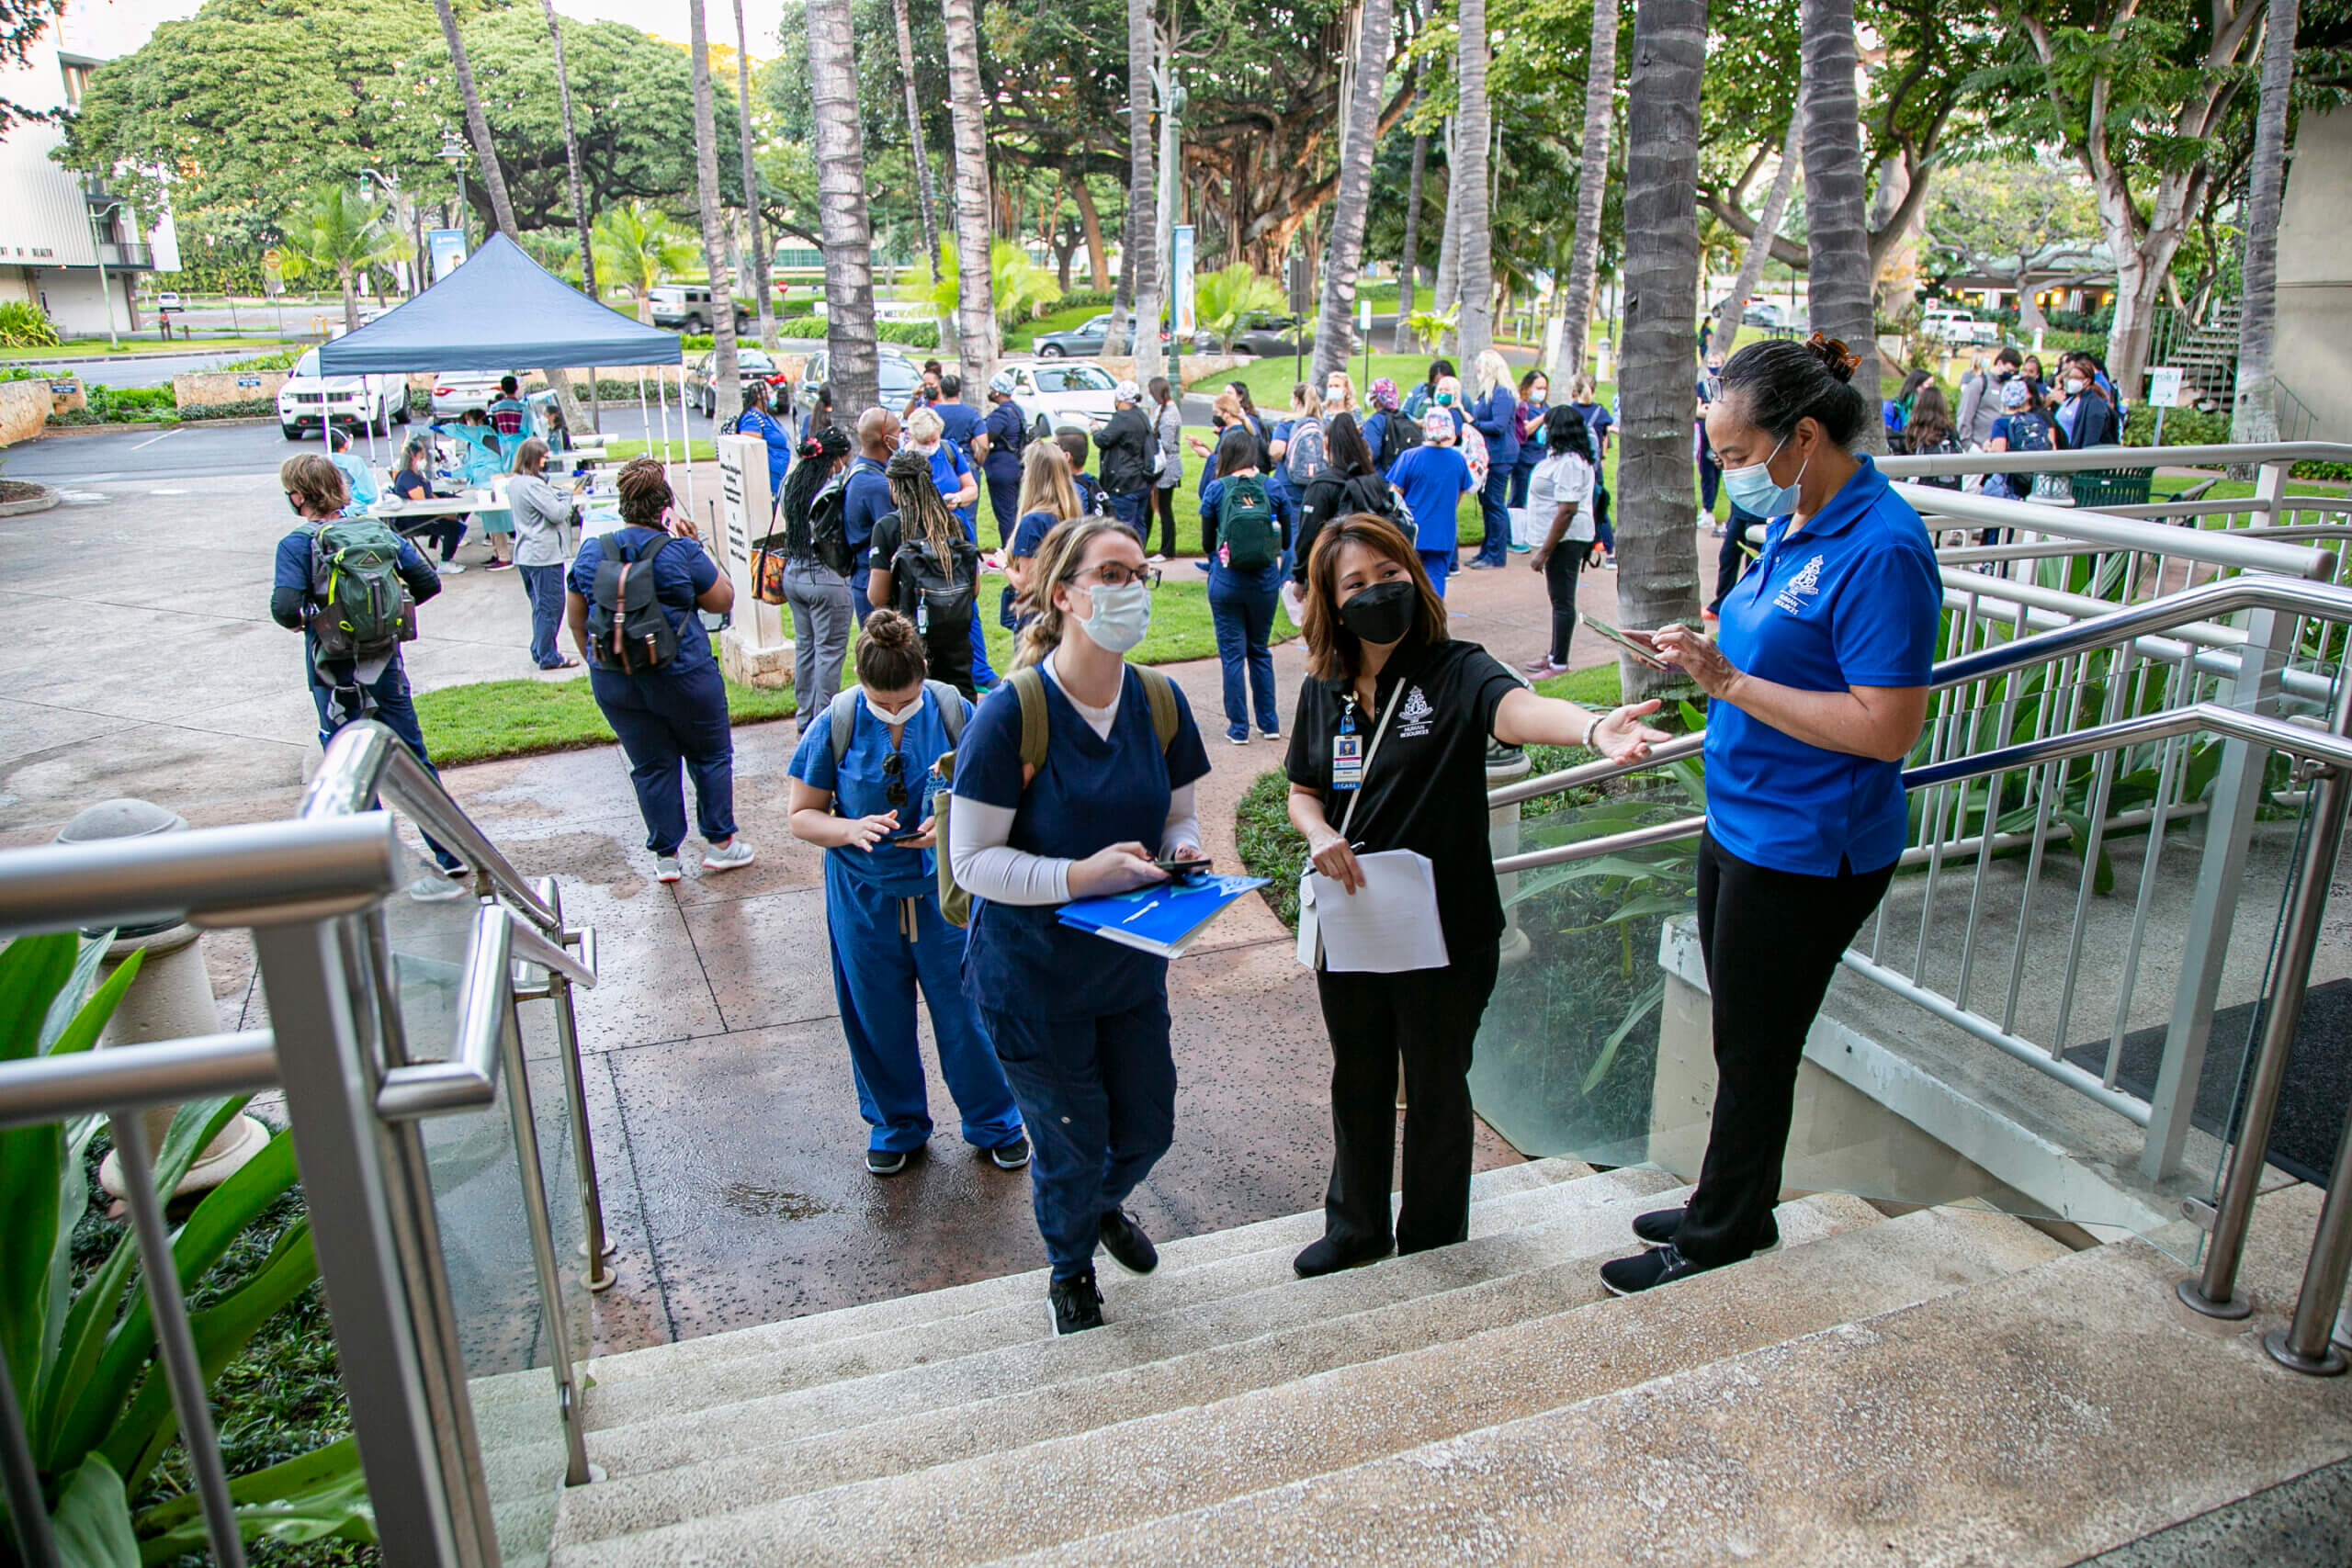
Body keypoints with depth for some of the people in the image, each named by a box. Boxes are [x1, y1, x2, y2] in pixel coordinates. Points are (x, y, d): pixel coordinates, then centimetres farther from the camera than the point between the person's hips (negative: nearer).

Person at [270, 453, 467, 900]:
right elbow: (428, 582, 2)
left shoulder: (296, 544, -9)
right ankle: (453, 857, 7)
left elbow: (284, 607, -21)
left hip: (335, 675, -4)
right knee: (413, 759, 9)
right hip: (387, 665, 4)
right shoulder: (378, 531, 3)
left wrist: (299, 621, 1)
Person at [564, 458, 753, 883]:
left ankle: (665, 856, 20)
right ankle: (720, 843, 22)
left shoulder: (590, 552, 1)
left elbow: (576, 621, 8)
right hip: (681, 675, -4)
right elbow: (723, 601, 1)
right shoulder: (681, 552, -12)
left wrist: (598, 664, 21)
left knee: (651, 766, 14)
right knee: (711, 755, 15)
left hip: (614, 684, 4)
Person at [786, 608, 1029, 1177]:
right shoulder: (834, 725, -10)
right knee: (879, 1020, 15)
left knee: (966, 1012, 8)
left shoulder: (954, 713, -10)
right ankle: (896, 1126, 39)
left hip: (946, 891, -1)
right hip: (864, 896, 1)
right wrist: (851, 830, -24)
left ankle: (994, 1124, 32)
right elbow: (802, 815, -3)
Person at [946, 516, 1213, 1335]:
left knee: (1147, 1127, 19)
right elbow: (972, 860, -20)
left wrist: (1183, 850, -15)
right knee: (1071, 1142, 11)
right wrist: (1081, 875, -30)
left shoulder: (1161, 702, -5)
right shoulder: (1012, 715, -22)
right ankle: (1071, 1271, 46)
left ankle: (1104, 1205, 57)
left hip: (1132, 961, 5)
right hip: (1033, 973, -5)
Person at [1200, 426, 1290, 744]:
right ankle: (1270, 723, 20)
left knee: (1232, 654, 6)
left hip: (1226, 583, -2)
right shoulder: (1271, 487, -2)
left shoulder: (1216, 489, -7)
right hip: (1265, 583, 2)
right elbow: (1286, 537, 6)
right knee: (1260, 651, 17)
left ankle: (1238, 728, 9)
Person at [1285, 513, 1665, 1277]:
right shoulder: (1323, 691, 0)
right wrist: (1318, 832, -13)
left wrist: (1594, 727, -59)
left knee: (1436, 1087, 14)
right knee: (1357, 1079, 20)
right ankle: (1356, 1226, 44)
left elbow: (1516, 709, -37)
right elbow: (1302, 791, 10)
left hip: (1445, 928, -4)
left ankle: (1433, 1248, 38)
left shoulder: (1455, 671, -15)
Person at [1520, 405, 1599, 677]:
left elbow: (1567, 510, -26)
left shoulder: (1568, 462, -20)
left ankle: (1559, 664, 1)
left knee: (1562, 600, -5)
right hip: (1564, 539, 11)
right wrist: (1545, 547, 19)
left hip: (1566, 539, -11)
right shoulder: (1567, 458, 14)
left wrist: (1544, 551, -25)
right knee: (1558, 598, 17)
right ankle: (1554, 653, 28)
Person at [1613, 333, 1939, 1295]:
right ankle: (1727, 1207, 38)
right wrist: (1708, 657, -1)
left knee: (1753, 1052, 8)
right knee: (1739, 1036, 21)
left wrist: (1732, 682, -24)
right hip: (1743, 825, 9)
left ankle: (1724, 1228, 27)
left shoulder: (1880, 549, -22)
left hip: (1804, 852, -9)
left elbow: (1887, 727, -25)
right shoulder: (1796, 524, 7)